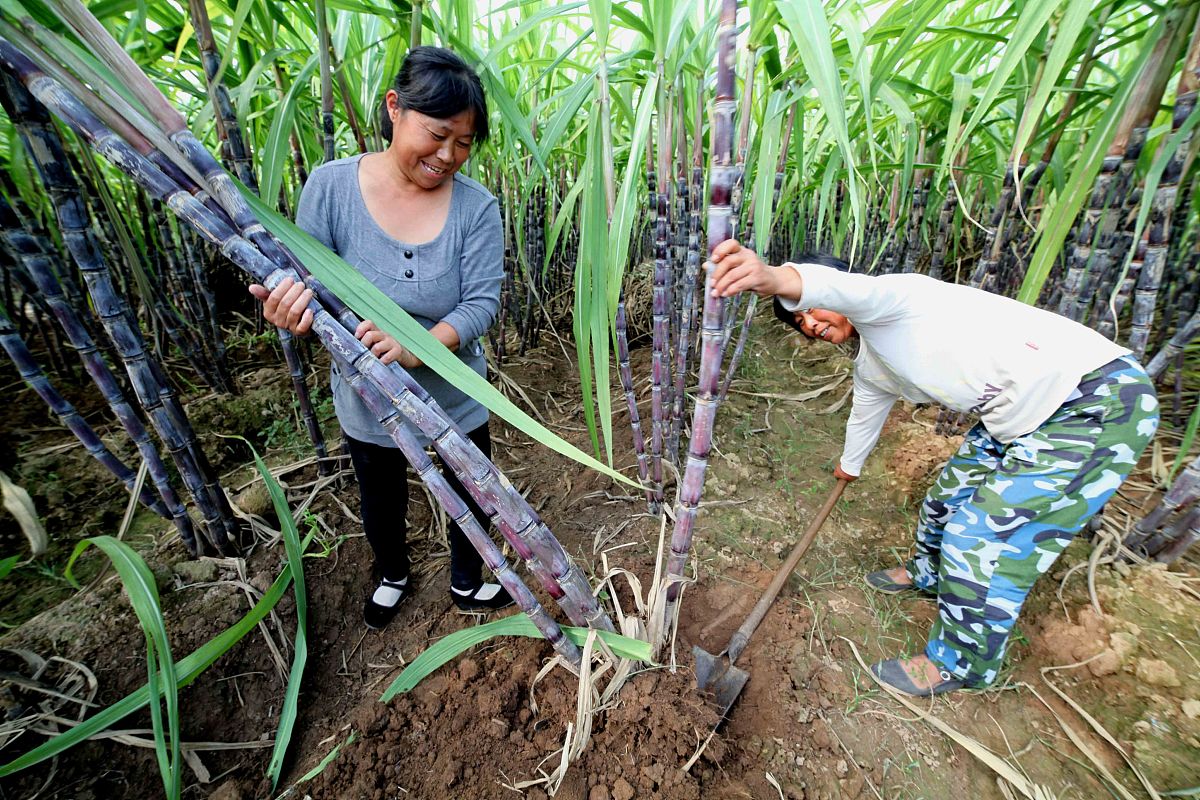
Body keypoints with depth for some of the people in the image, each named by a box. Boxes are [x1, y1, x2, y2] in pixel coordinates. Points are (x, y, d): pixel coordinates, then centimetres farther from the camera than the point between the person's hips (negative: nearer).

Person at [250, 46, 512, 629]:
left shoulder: (475, 207, -17)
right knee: (381, 503, 26)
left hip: (455, 397, -1)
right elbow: (310, 289, -9)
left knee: (470, 496, 19)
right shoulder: (330, 186, -14)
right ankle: (393, 577, 60)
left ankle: (467, 583, 51)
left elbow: (482, 302, -20)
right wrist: (293, 309, -33)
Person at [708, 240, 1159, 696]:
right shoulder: (871, 368, 10)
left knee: (983, 538, -6)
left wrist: (774, 278, -62)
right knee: (951, 494, 21)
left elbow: (845, 288, -43)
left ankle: (961, 664, 17)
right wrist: (850, 465, 45)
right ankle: (930, 574, 51)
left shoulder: (887, 299, -18)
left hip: (1101, 403, -10)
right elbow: (864, 415, 29)